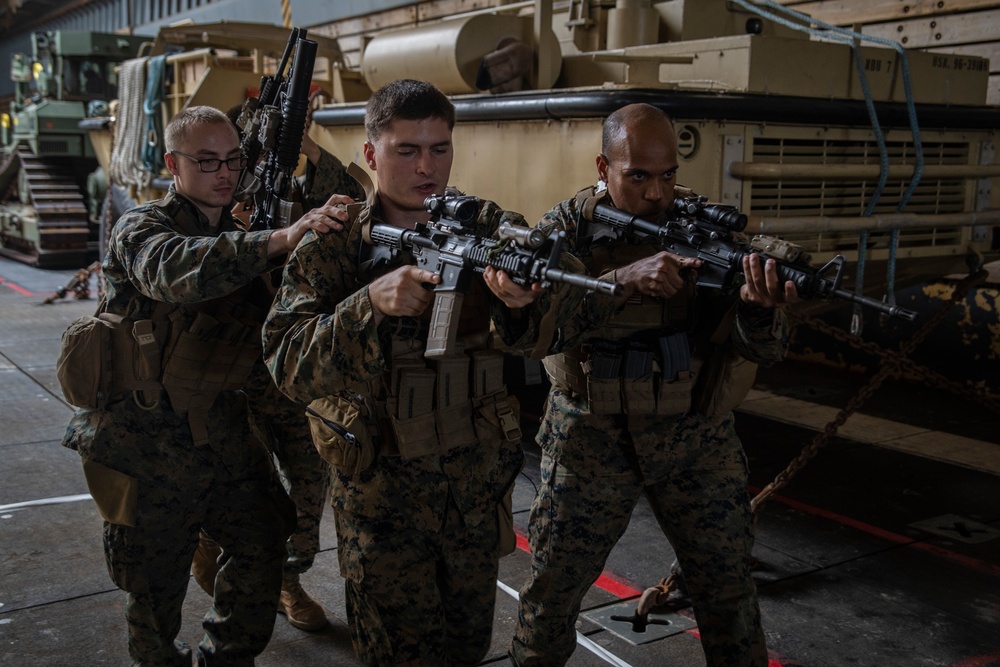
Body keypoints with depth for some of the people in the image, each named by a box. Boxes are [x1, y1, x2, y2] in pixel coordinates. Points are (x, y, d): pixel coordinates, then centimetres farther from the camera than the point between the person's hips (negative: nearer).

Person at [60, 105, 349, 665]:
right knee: (157, 583, 8)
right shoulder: (142, 229, -10)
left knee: (264, 545, 10)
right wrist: (280, 240, -46)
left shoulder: (241, 236, 10)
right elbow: (179, 272, -35)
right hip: (151, 446, -5)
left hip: (227, 435, 6)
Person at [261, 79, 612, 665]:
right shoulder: (330, 249, -9)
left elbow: (563, 321, -18)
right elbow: (289, 367, -19)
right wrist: (371, 302, -35)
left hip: (478, 480, 3)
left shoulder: (489, 230, -4)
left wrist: (527, 296, -42)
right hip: (380, 489, -2)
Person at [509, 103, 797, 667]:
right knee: (551, 591, 8)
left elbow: (767, 350, -12)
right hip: (591, 437, 0)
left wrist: (760, 308, -35)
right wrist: (628, 279, -38)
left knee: (730, 590, 11)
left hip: (697, 437, 1)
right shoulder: (567, 226, -6)